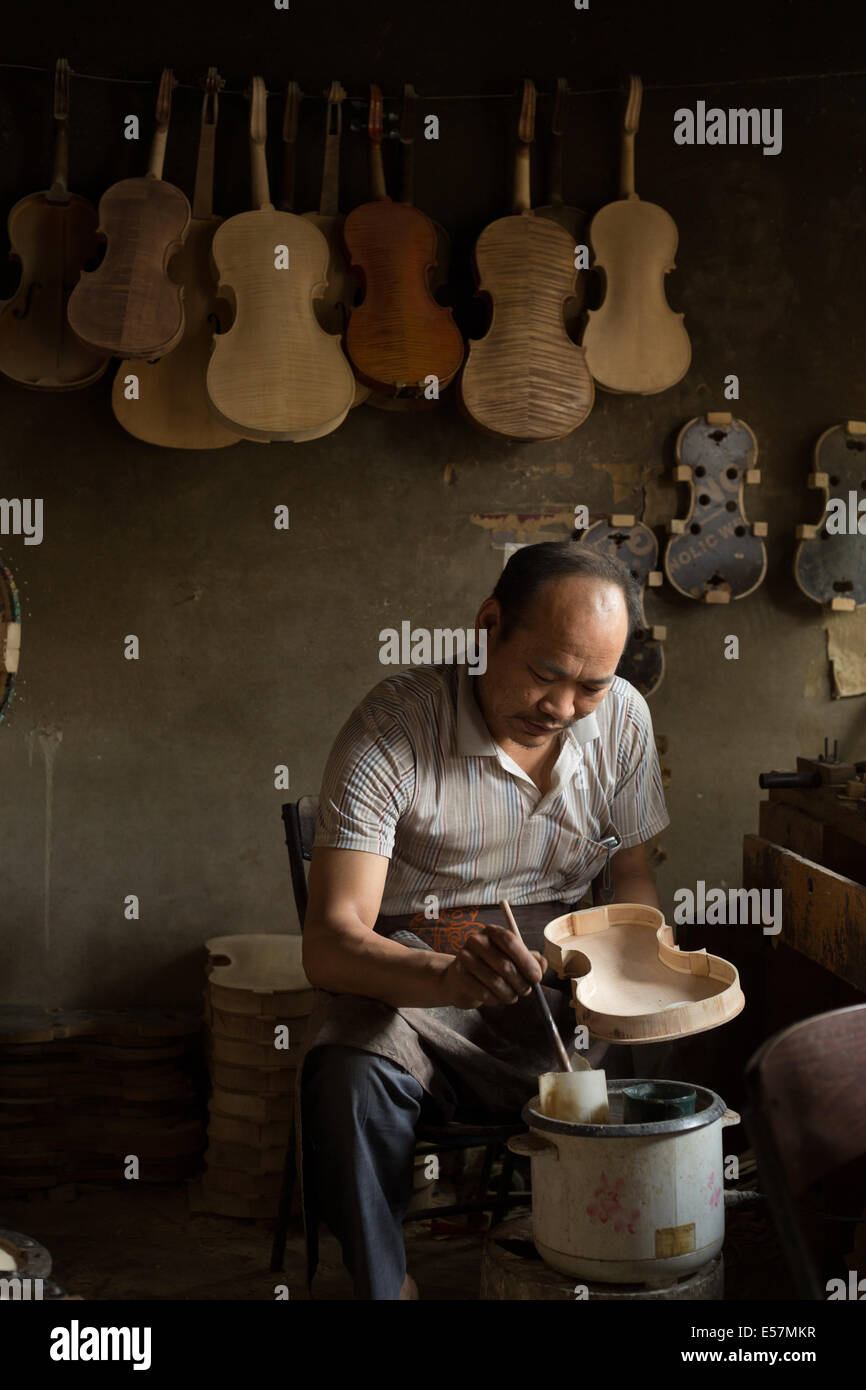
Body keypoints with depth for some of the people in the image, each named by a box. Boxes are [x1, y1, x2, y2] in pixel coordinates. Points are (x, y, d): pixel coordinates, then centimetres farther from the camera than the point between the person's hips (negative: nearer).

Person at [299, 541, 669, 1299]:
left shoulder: (622, 717, -1)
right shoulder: (393, 727, -17)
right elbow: (330, 943, -22)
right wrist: (446, 977, -43)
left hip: (559, 987, 4)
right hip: (408, 982, -3)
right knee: (350, 1078, -35)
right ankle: (387, 1286, -9)